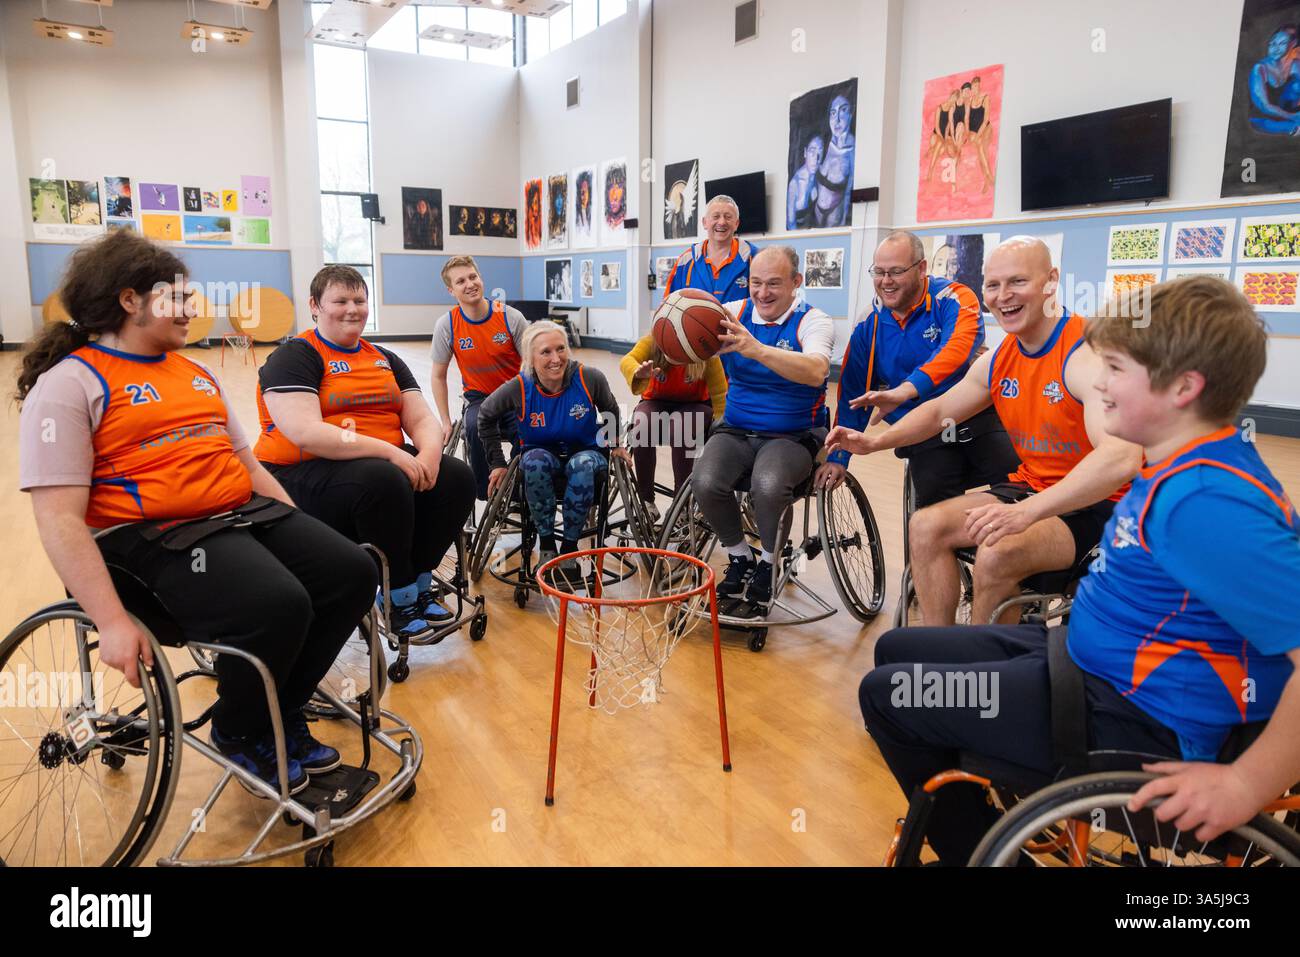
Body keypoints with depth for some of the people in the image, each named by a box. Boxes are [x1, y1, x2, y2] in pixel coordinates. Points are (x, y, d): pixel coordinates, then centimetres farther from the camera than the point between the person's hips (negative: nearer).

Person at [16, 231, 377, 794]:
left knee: (353, 573, -11)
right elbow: (60, 520, -11)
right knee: (278, 606, -31)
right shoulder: (68, 385, -3)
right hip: (155, 536, -7)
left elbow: (247, 463, 23)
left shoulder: (198, 374, 22)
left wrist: (303, 534, 11)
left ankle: (282, 712, 9)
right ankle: (238, 733, 1)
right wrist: (113, 622, -21)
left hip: (248, 514, 8)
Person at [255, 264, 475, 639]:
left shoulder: (386, 359, 17)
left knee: (457, 477, -15)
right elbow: (307, 434, -20)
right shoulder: (294, 356, -4)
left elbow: (423, 418, 8)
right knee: (383, 482, -35)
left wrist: (429, 455, -17)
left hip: (385, 463, 6)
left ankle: (419, 582, -2)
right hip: (301, 473, -6)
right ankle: (399, 597, -15)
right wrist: (389, 451, -26)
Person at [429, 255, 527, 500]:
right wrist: (446, 423, 0)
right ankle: (486, 494, -13)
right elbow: (439, 377, 4)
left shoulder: (511, 317, -10)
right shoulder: (446, 325, -7)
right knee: (476, 427, -34)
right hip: (479, 397, 1)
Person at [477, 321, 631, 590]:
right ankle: (546, 548, -22)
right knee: (536, 460, -35)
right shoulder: (518, 388, -17)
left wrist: (616, 445, 0)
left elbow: (611, 413, 5)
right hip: (542, 459, 0)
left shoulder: (590, 378, -18)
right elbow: (486, 416, 3)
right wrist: (498, 464, 3)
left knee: (584, 464, -35)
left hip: (586, 454, 0)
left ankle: (568, 550, -22)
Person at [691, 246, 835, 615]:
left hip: (793, 436, -3)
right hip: (736, 431, 3)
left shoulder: (813, 321, -5)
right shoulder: (734, 314, 6)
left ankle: (768, 564, -2)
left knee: (768, 486, -33)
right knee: (706, 482, -26)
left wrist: (757, 349, -41)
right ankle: (739, 560, 3)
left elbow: (816, 371, -28)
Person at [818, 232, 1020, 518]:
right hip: (925, 436, 3)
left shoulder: (953, 299, -5)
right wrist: (838, 458, 10)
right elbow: (851, 395, 14)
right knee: (934, 507, -18)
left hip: (978, 418, -2)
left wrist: (906, 390, -40)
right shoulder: (868, 327, 7)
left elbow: (958, 348, -26)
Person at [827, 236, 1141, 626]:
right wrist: (874, 442, 0)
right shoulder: (998, 359, 2)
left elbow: (1121, 458, -37)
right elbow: (940, 410, 17)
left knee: (996, 555, -30)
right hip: (1029, 487, 8)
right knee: (926, 526, -7)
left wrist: (1026, 512, -48)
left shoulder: (1087, 355, -23)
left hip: (1095, 503, -7)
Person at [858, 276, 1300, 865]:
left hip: (1128, 719, -10)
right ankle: (972, 833, 29)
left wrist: (1247, 784, -28)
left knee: (885, 693, -7)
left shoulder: (1208, 503, -28)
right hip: (1095, 657, 10)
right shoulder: (1197, 464, 3)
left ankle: (975, 848, 15)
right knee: (895, 650, 14)